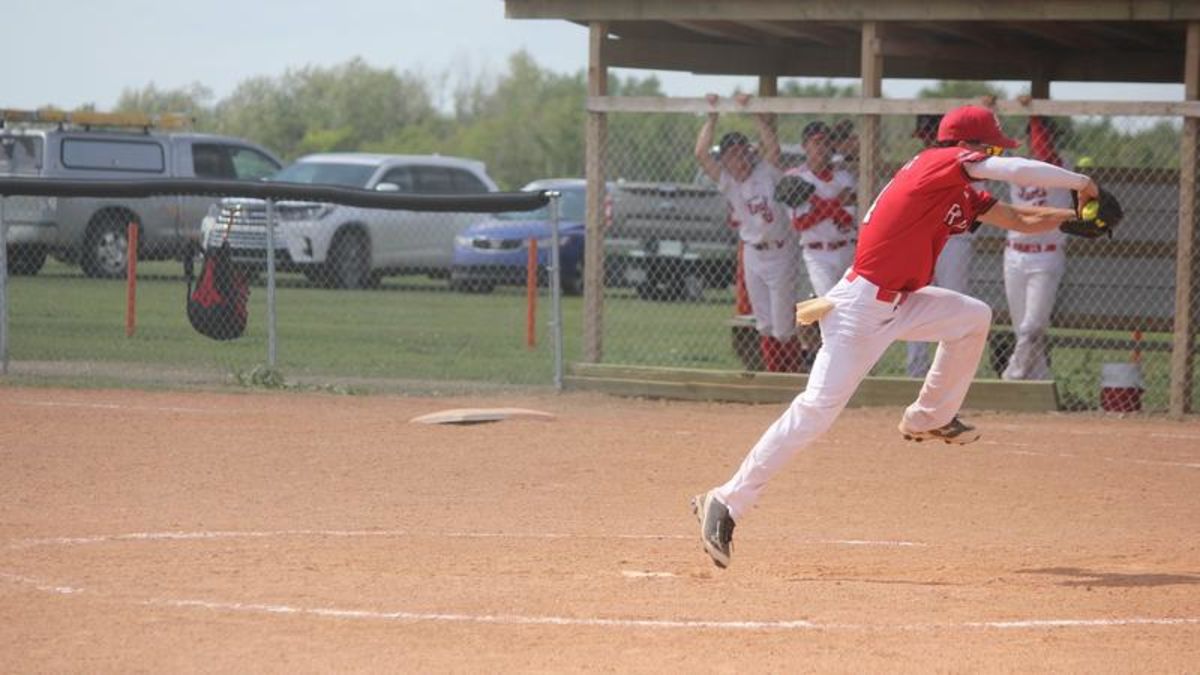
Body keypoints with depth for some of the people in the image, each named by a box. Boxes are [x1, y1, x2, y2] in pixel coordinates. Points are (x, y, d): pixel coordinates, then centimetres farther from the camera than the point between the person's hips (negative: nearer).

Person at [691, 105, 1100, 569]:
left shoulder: (964, 197, 14)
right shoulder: (941, 163, -11)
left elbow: (1021, 221, 22)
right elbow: (1019, 171, -18)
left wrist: (1077, 215, 12)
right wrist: (1081, 182, -6)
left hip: (901, 304, 10)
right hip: (860, 308, -10)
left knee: (974, 317, 17)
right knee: (818, 407, -15)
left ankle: (930, 417, 27)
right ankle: (726, 503, -14)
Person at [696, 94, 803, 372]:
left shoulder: (767, 172, -8)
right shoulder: (727, 182, 0)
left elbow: (772, 146, -27)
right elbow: (701, 153, -10)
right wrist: (712, 116, -11)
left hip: (780, 253, -5)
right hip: (753, 255, 5)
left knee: (784, 326, -3)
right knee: (764, 325, 10)